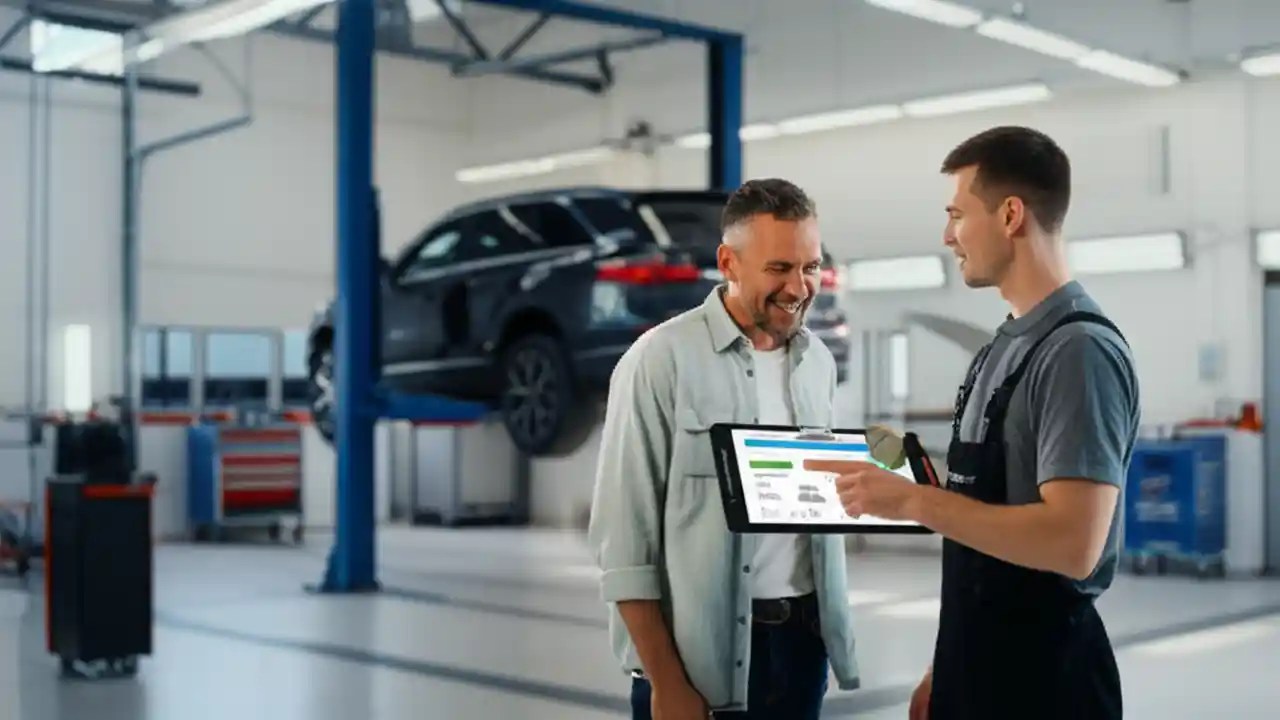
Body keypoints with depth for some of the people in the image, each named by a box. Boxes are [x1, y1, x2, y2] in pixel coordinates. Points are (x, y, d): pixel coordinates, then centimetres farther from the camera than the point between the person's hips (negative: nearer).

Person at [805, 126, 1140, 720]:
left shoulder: (1080, 350, -18)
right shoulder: (1003, 348, 10)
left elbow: (1073, 543, -26)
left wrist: (914, 501, -24)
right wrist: (946, 666, 16)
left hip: (1043, 670, -8)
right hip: (976, 660, 8)